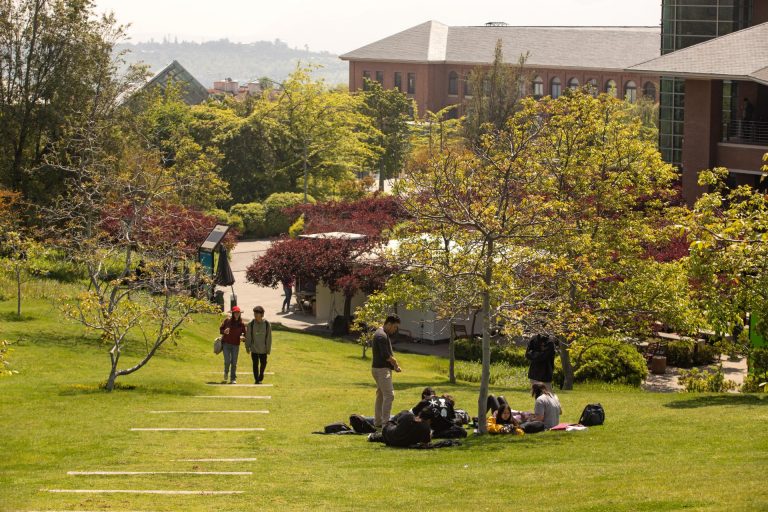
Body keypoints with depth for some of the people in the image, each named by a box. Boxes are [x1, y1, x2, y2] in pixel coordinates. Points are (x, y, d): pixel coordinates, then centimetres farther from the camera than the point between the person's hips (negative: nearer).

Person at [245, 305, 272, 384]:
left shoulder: (267, 324, -10)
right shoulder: (251, 324, -11)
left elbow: (269, 337, -4)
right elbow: (248, 336, -2)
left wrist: (268, 349, -2)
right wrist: (247, 347, 1)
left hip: (263, 349, 1)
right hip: (254, 348, -1)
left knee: (263, 363, 11)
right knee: (255, 364, 1)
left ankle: (261, 374, 38)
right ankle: (257, 379, 13)